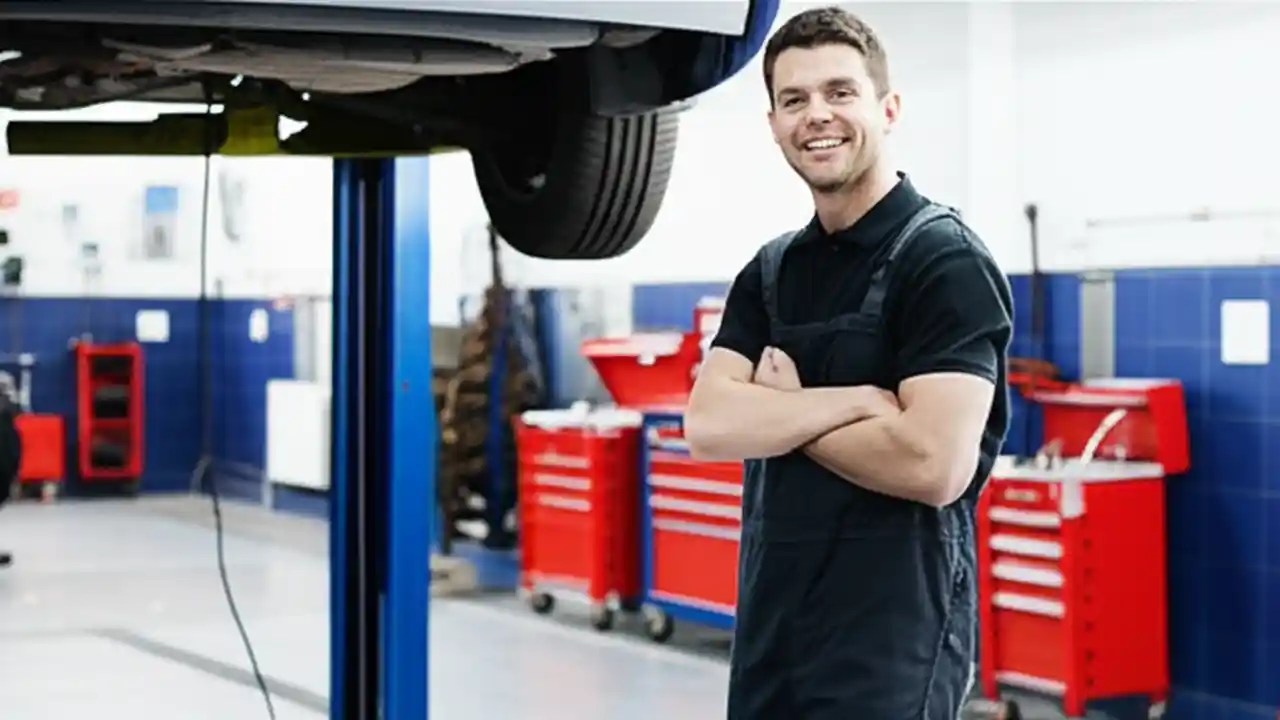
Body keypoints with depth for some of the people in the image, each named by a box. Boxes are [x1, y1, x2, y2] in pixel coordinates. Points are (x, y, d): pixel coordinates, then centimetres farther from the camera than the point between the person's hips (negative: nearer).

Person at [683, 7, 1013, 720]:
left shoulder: (946, 261, -11)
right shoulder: (770, 269, 10)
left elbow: (933, 463, -22)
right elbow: (708, 425, -3)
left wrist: (782, 407, -9)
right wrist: (854, 400, -16)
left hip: (893, 639, -7)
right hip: (770, 629, 7)